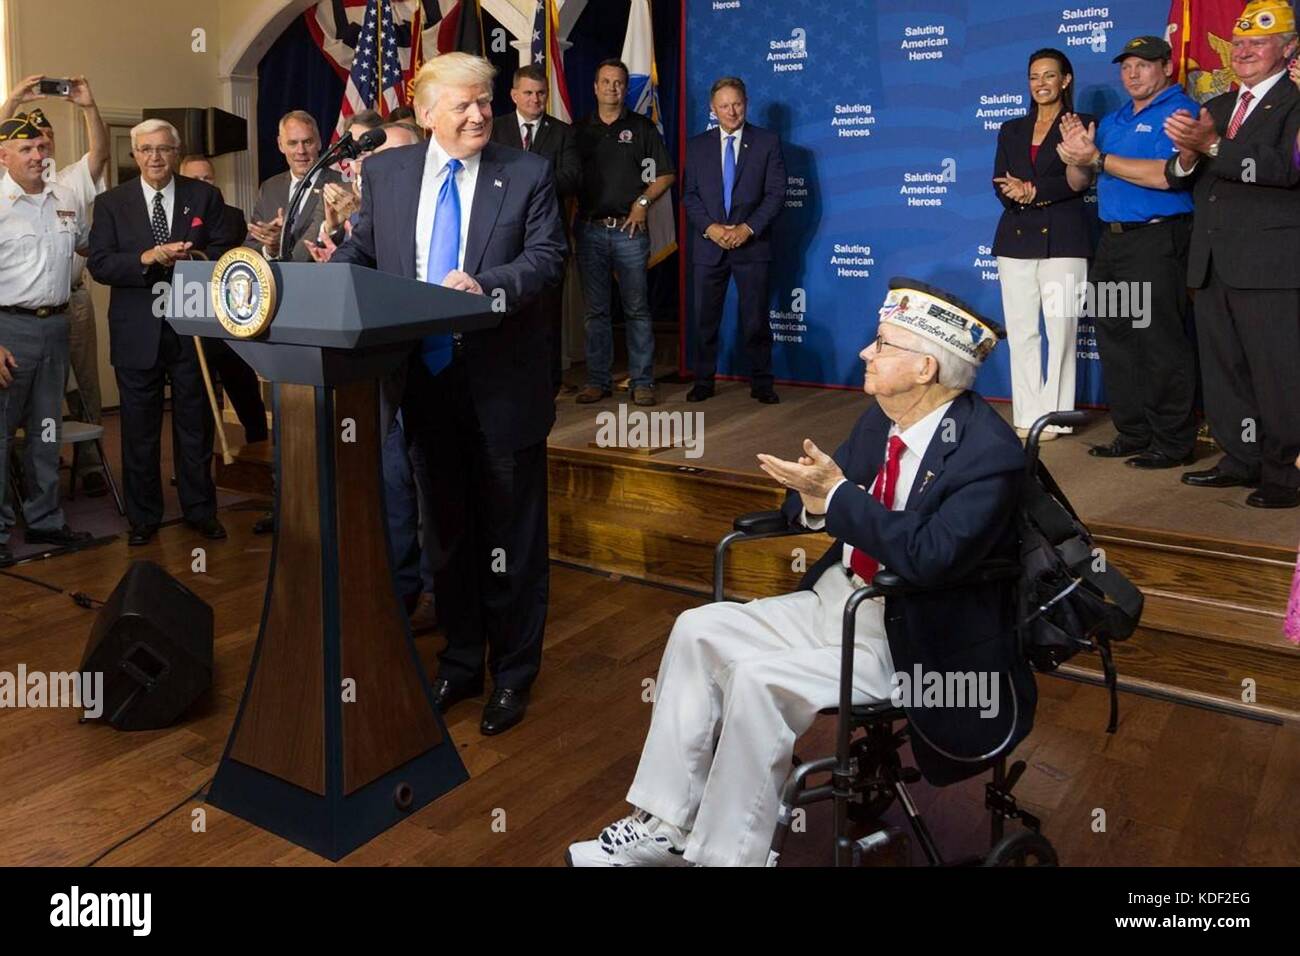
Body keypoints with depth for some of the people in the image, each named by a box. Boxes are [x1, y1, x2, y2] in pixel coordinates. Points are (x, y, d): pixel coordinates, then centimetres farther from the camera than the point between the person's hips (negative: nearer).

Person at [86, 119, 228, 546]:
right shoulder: (111, 203, 5)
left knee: (196, 425, 9)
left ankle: (200, 511, 22)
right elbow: (99, 265, -4)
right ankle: (143, 518, 20)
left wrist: (191, 256, -18)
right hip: (137, 331, 0)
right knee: (139, 430, 8)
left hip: (192, 328, 0)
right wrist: (146, 258, -19)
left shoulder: (205, 197, 5)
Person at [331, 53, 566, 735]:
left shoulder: (527, 174, -2)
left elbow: (546, 257, -10)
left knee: (511, 537, 6)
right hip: (426, 378, 3)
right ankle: (459, 663, 33)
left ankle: (513, 674, 23)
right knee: (447, 531, 16)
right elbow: (360, 253, 8)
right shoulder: (386, 172, 6)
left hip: (502, 384, -3)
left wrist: (487, 286, -28)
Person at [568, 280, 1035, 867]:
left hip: (915, 639, -8)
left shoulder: (990, 452, -19)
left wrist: (838, 495, -26)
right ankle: (664, 829, 2)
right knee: (699, 630, -4)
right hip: (835, 601, 8)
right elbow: (808, 505, 10)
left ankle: (724, 853, -5)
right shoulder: (881, 419, 5)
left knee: (759, 680, -25)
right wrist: (813, 498, -15)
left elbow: (933, 555, -31)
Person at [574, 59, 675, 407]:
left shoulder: (642, 127, 7)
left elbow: (665, 175, 7)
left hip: (629, 230, -2)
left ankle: (642, 382, 2)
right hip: (590, 230, 2)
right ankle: (597, 381, 11)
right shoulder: (579, 130, 12)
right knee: (595, 310, 5)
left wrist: (643, 201, -6)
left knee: (637, 309, -2)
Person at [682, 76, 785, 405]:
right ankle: (703, 382, 17)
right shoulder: (697, 145, 9)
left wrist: (748, 228, -13)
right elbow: (689, 195, 5)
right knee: (705, 319, 6)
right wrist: (710, 227, -11)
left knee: (755, 320, 1)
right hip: (708, 245, 2)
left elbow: (776, 193, -2)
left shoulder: (768, 142, 3)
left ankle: (761, 383, 12)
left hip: (752, 244, -2)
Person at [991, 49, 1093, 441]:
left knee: (1061, 331, -5)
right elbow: (1000, 185, 6)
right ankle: (1027, 415, 8)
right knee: (1020, 332, 3)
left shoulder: (1081, 125, 5)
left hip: (1062, 240, -4)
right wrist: (1016, 194, -15)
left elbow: (1077, 181, -7)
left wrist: (1033, 191, -17)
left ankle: (1053, 416, 0)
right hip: (1016, 239, 4)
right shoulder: (1011, 130, 17)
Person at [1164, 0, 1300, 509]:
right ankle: (1242, 461, 23)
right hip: (1213, 265, 7)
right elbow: (1180, 178, 15)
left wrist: (1213, 145, -22)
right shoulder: (1216, 107, 19)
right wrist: (1187, 156, -8)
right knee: (1222, 371, 12)